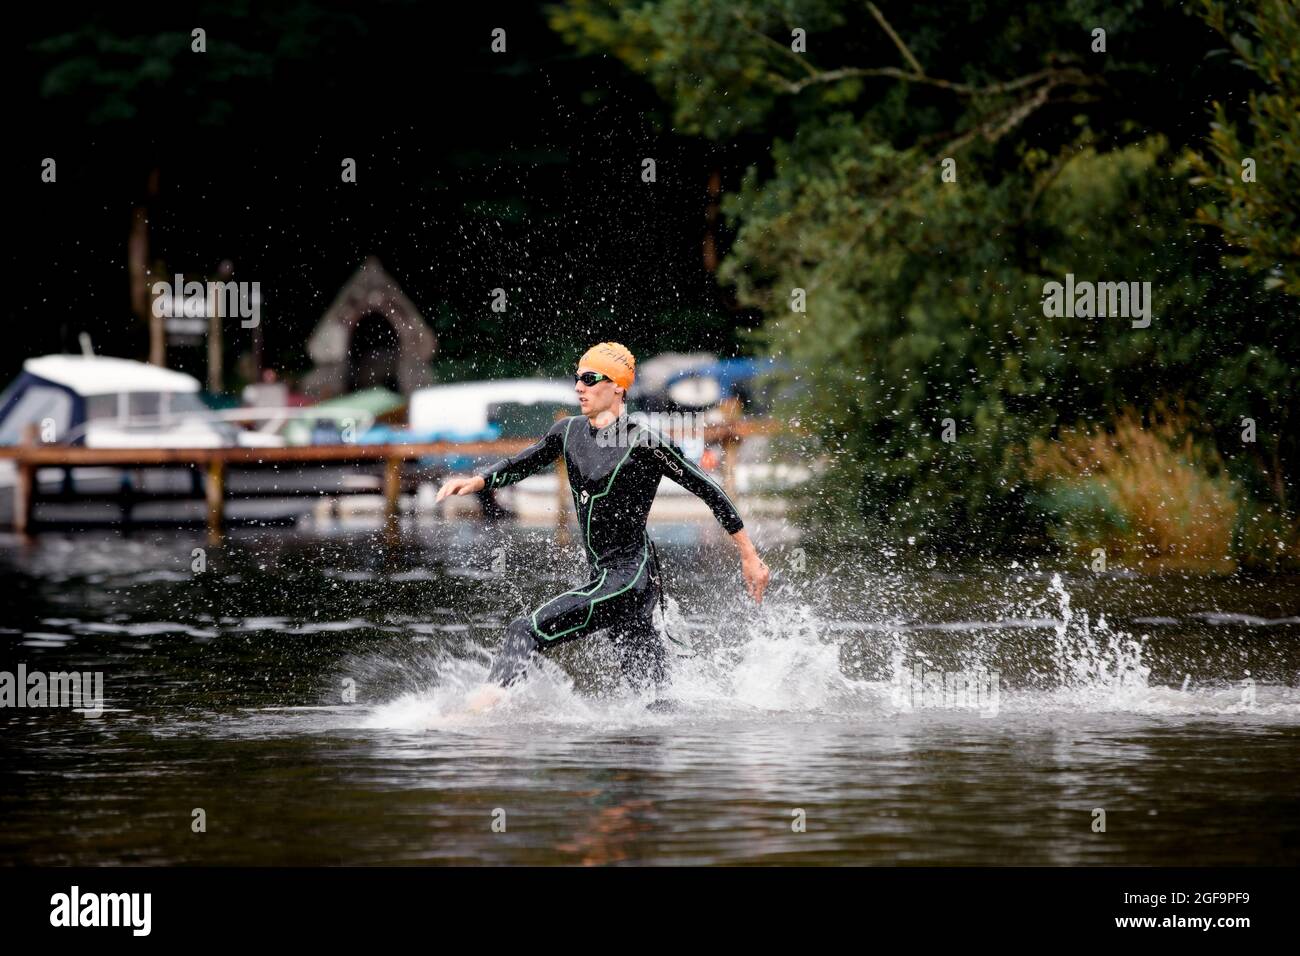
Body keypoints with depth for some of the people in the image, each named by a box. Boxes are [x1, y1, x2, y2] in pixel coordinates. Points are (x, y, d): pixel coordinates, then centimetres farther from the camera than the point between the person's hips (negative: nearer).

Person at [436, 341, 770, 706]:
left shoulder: (643, 442, -12)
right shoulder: (570, 431, 9)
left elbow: (709, 491, -8)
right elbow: (520, 464, 20)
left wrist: (749, 557, -5)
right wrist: (476, 481, -1)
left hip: (630, 578, -8)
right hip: (603, 578, 8)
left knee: (527, 631, -18)